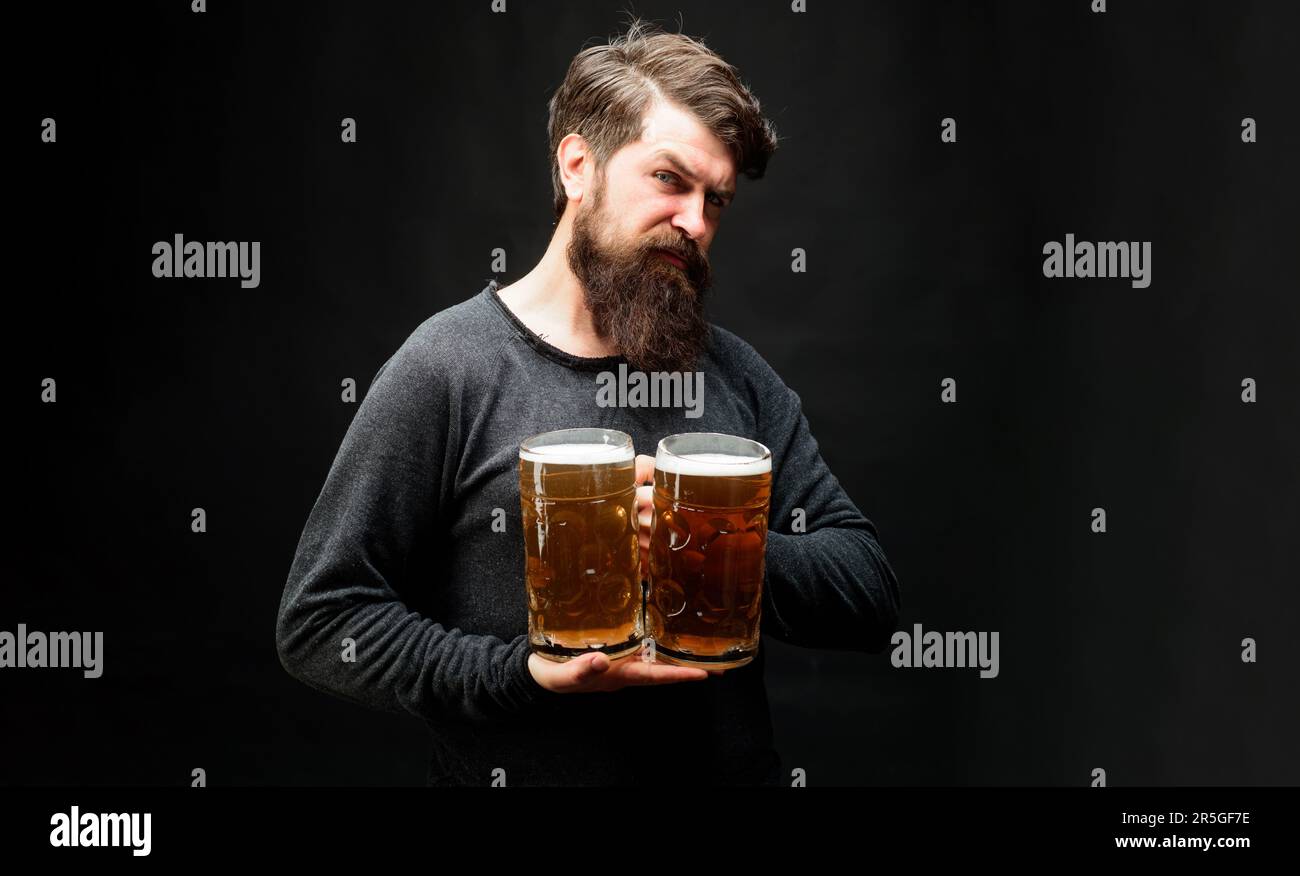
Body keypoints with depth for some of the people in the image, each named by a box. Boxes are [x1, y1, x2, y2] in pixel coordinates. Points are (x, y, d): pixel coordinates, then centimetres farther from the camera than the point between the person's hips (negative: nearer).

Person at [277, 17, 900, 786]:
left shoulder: (734, 372, -3)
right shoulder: (447, 369, -15)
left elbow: (870, 593, -4)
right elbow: (320, 619, -12)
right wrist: (521, 673, -24)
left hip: (735, 765, 4)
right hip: (519, 766, -3)